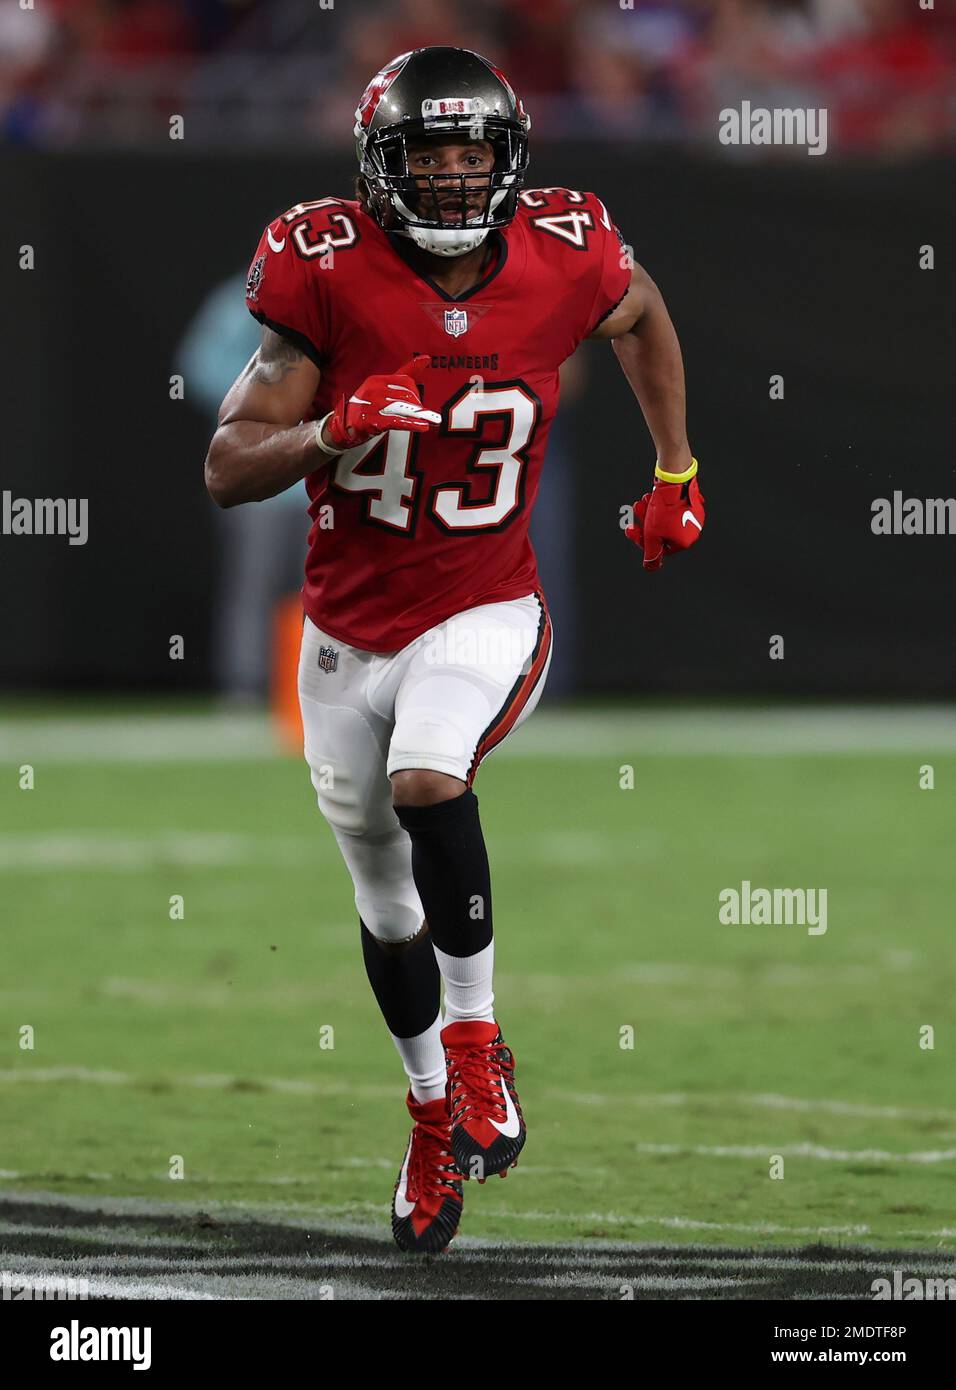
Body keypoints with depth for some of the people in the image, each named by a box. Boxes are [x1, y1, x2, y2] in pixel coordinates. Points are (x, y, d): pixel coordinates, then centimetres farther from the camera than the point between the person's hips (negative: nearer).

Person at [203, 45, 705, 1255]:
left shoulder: (562, 265, -13)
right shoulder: (329, 277, -17)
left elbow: (640, 315, 14)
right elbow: (227, 471, -16)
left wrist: (674, 471, 15)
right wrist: (330, 433, -34)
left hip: (483, 616, -2)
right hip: (348, 632, 2)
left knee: (426, 780, -32)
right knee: (385, 903, 15)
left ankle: (475, 1039, -11)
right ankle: (436, 1109, 40)